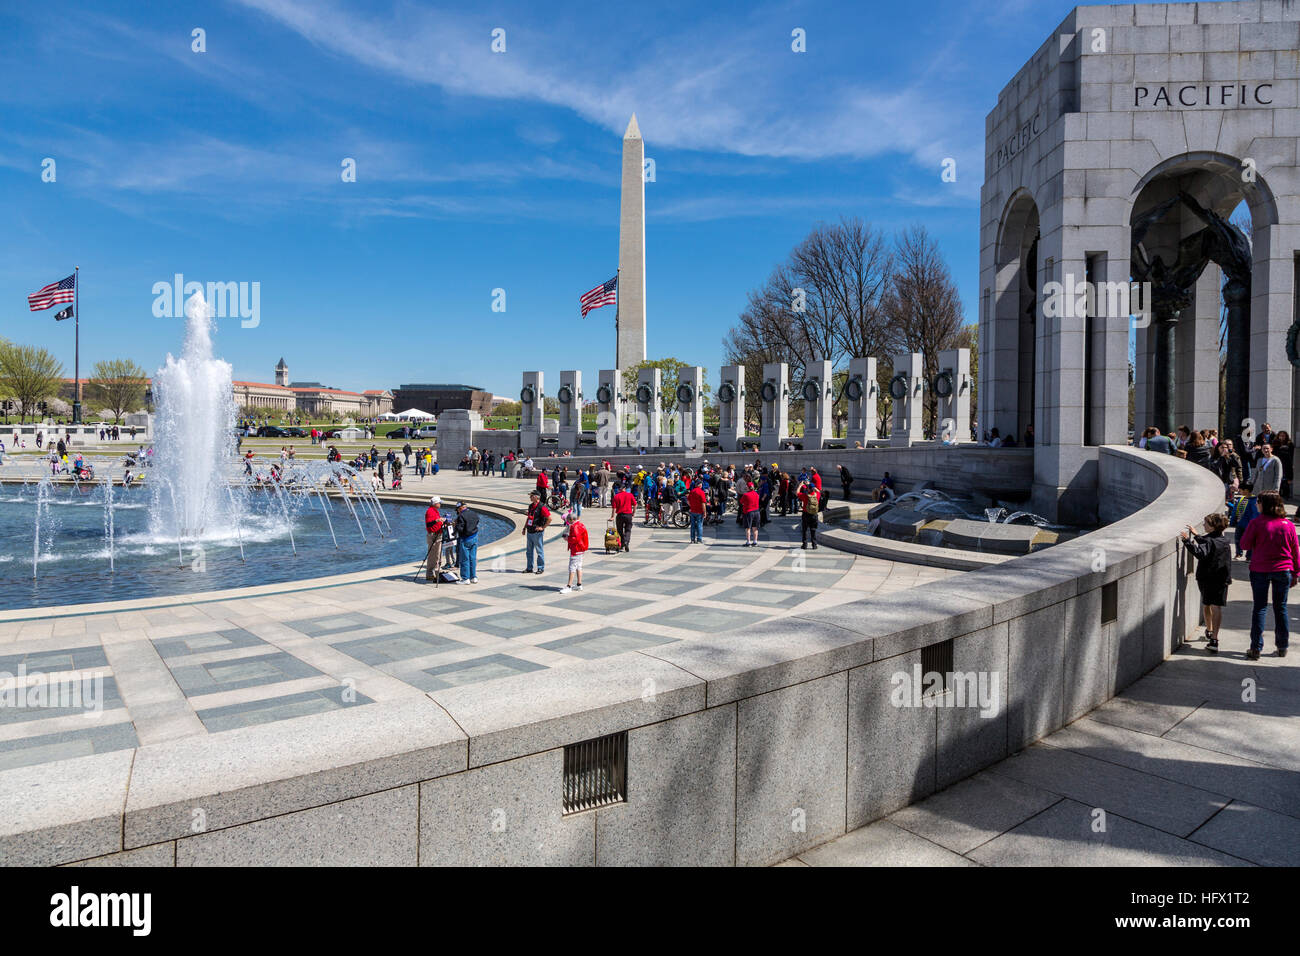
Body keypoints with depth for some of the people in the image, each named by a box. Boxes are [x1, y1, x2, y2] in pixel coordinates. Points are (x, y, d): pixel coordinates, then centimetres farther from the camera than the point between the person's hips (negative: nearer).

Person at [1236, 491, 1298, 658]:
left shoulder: (1256, 523, -12)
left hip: (1260, 570, -3)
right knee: (1281, 608, 13)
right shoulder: (1288, 524, -1)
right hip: (1283, 571, 3)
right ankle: (1282, 647, 21)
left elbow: (1245, 545, -7)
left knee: (1260, 608, 3)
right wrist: (1296, 573, 13)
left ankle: (1256, 648, 3)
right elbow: (1295, 550, 5)